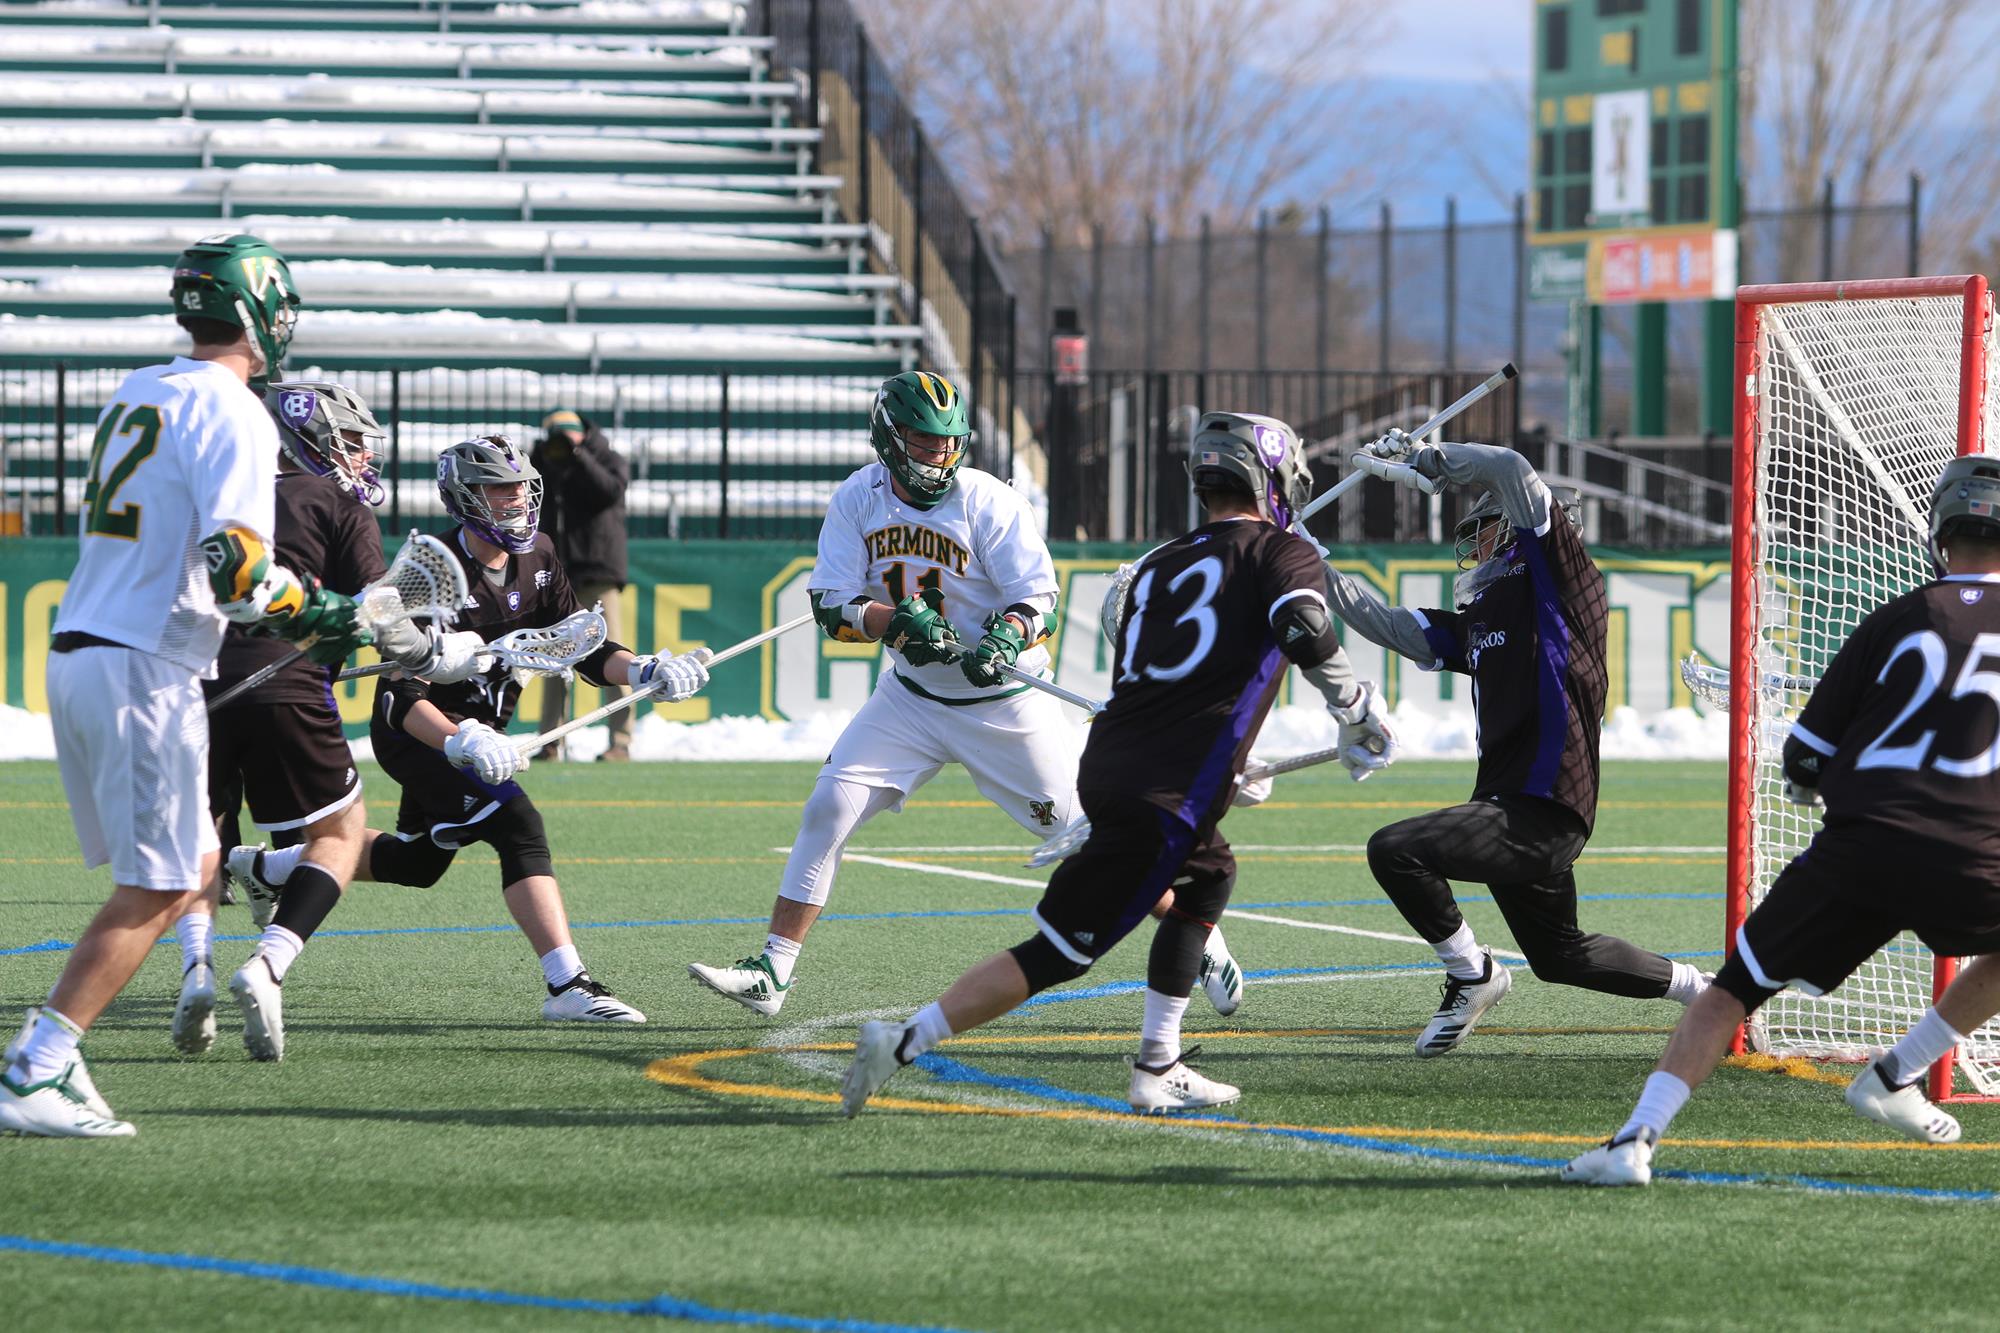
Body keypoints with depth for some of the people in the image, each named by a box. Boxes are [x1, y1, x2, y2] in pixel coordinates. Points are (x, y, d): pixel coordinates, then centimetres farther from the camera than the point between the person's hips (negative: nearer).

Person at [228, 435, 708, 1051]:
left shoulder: (537, 558, -2)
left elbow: (577, 646, 4)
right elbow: (401, 698, -29)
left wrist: (643, 671, -14)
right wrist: (464, 744, -44)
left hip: (475, 731, 9)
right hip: (417, 736, -9)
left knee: (418, 863, 21)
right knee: (518, 826, -25)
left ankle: (269, 867, 40)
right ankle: (568, 987, -29)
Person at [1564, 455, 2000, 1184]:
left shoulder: (1897, 620, 9)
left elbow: (1804, 763, 12)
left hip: (1858, 850, 0)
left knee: (1734, 990, 11)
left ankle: (1637, 1137, -6)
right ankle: (1895, 1076, 27)